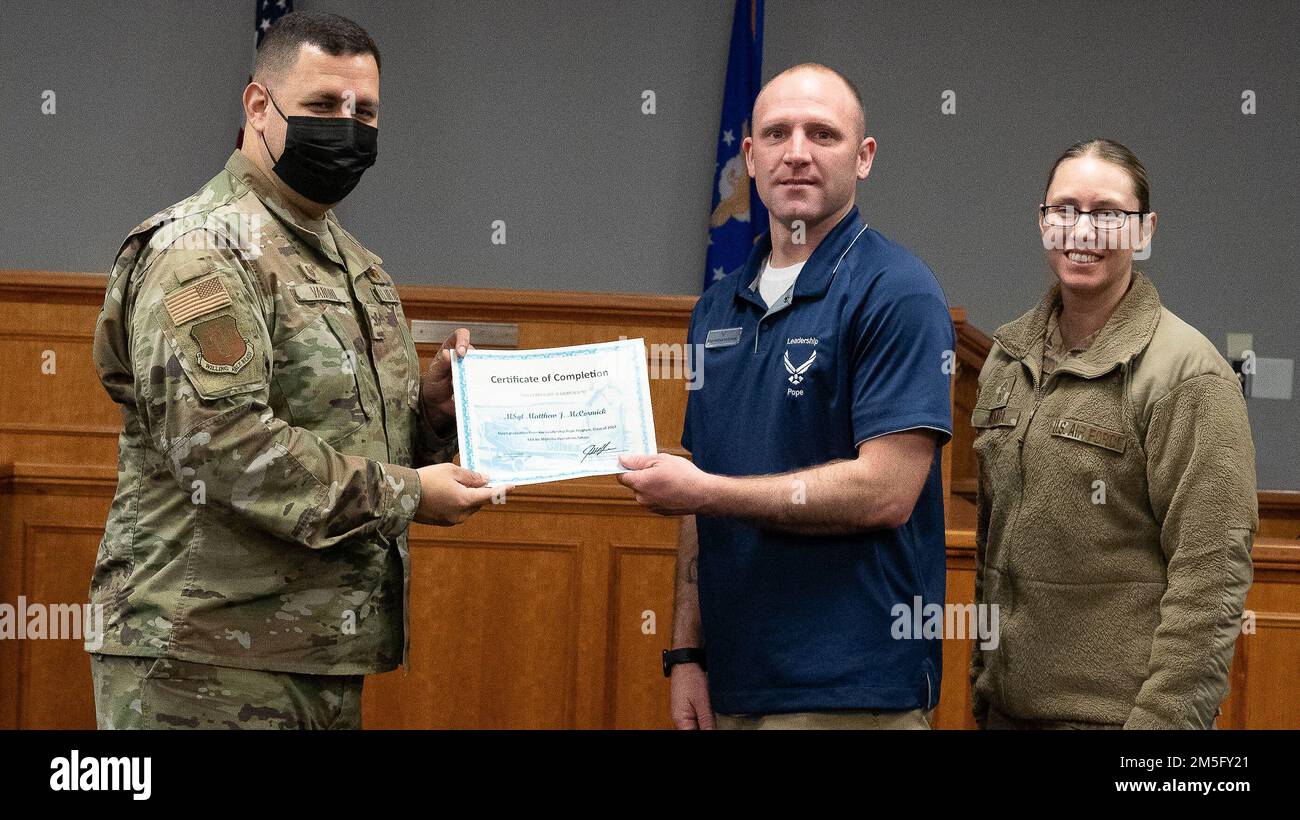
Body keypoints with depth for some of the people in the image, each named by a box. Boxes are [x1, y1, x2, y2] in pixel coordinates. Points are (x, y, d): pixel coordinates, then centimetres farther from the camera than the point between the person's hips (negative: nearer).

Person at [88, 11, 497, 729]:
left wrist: (432, 407, 4)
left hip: (327, 659, 9)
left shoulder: (358, 266, 20)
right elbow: (219, 443, -22)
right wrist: (406, 494, -16)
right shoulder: (197, 251, -10)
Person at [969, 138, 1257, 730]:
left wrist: (1166, 717, -20)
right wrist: (983, 680, 14)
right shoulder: (1008, 356, 8)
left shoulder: (1188, 375, -12)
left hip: (1115, 710, -6)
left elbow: (1211, 575, -15)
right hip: (1008, 703, 6)